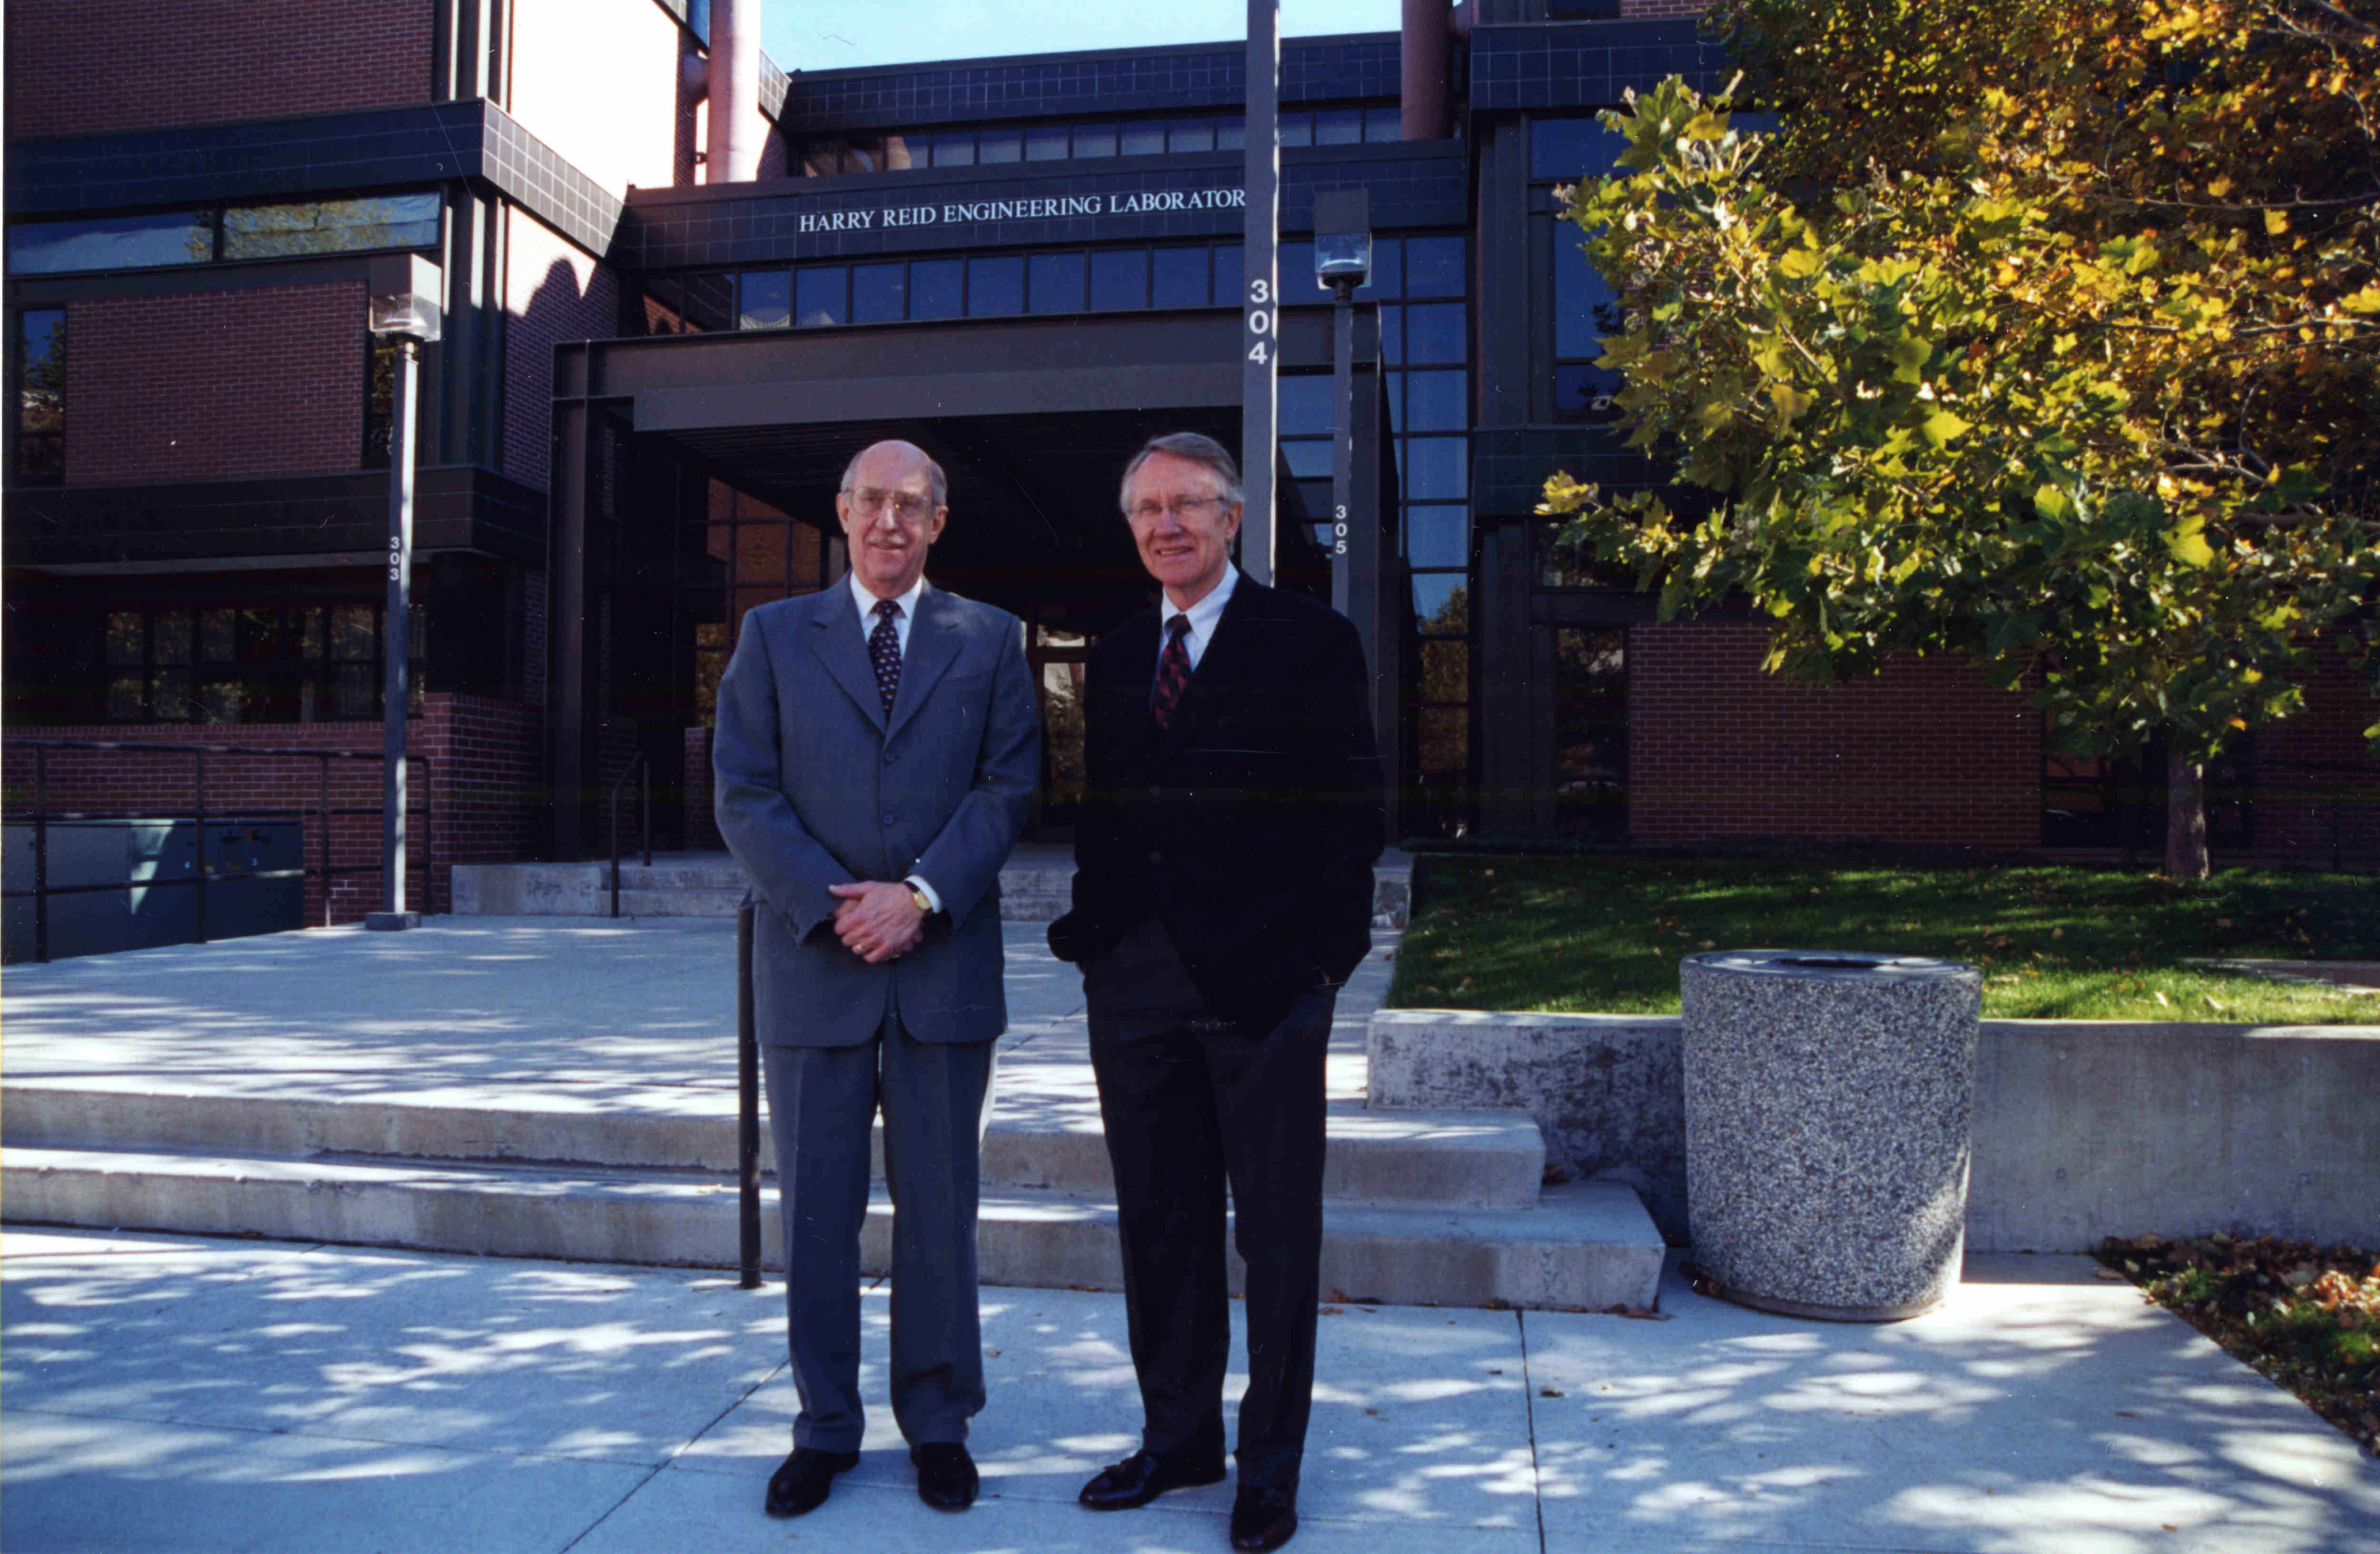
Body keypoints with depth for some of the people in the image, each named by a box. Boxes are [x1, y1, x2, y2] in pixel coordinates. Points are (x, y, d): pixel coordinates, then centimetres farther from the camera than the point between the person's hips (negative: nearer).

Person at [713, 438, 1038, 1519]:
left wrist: (922, 894, -13)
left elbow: (1009, 784, 0)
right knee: (816, 1206, 8)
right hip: (813, 960, 0)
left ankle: (938, 1424, 23)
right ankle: (824, 1429, 23)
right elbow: (744, 793, 0)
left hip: (945, 959, 0)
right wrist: (834, 905, -11)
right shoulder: (773, 635, 8)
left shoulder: (989, 639, 8)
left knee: (939, 1205, 7)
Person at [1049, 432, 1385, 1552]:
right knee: (1159, 1223, 13)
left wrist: (1329, 955, -9)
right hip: (1136, 985, 5)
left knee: (1277, 1233, 5)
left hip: (1263, 985, -5)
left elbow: (1350, 810, -3)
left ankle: (1269, 1461, 20)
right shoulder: (1113, 659, 15)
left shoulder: (1312, 644, 0)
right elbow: (1099, 816, 17)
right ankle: (1176, 1436, 29)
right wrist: (1091, 934, 6)